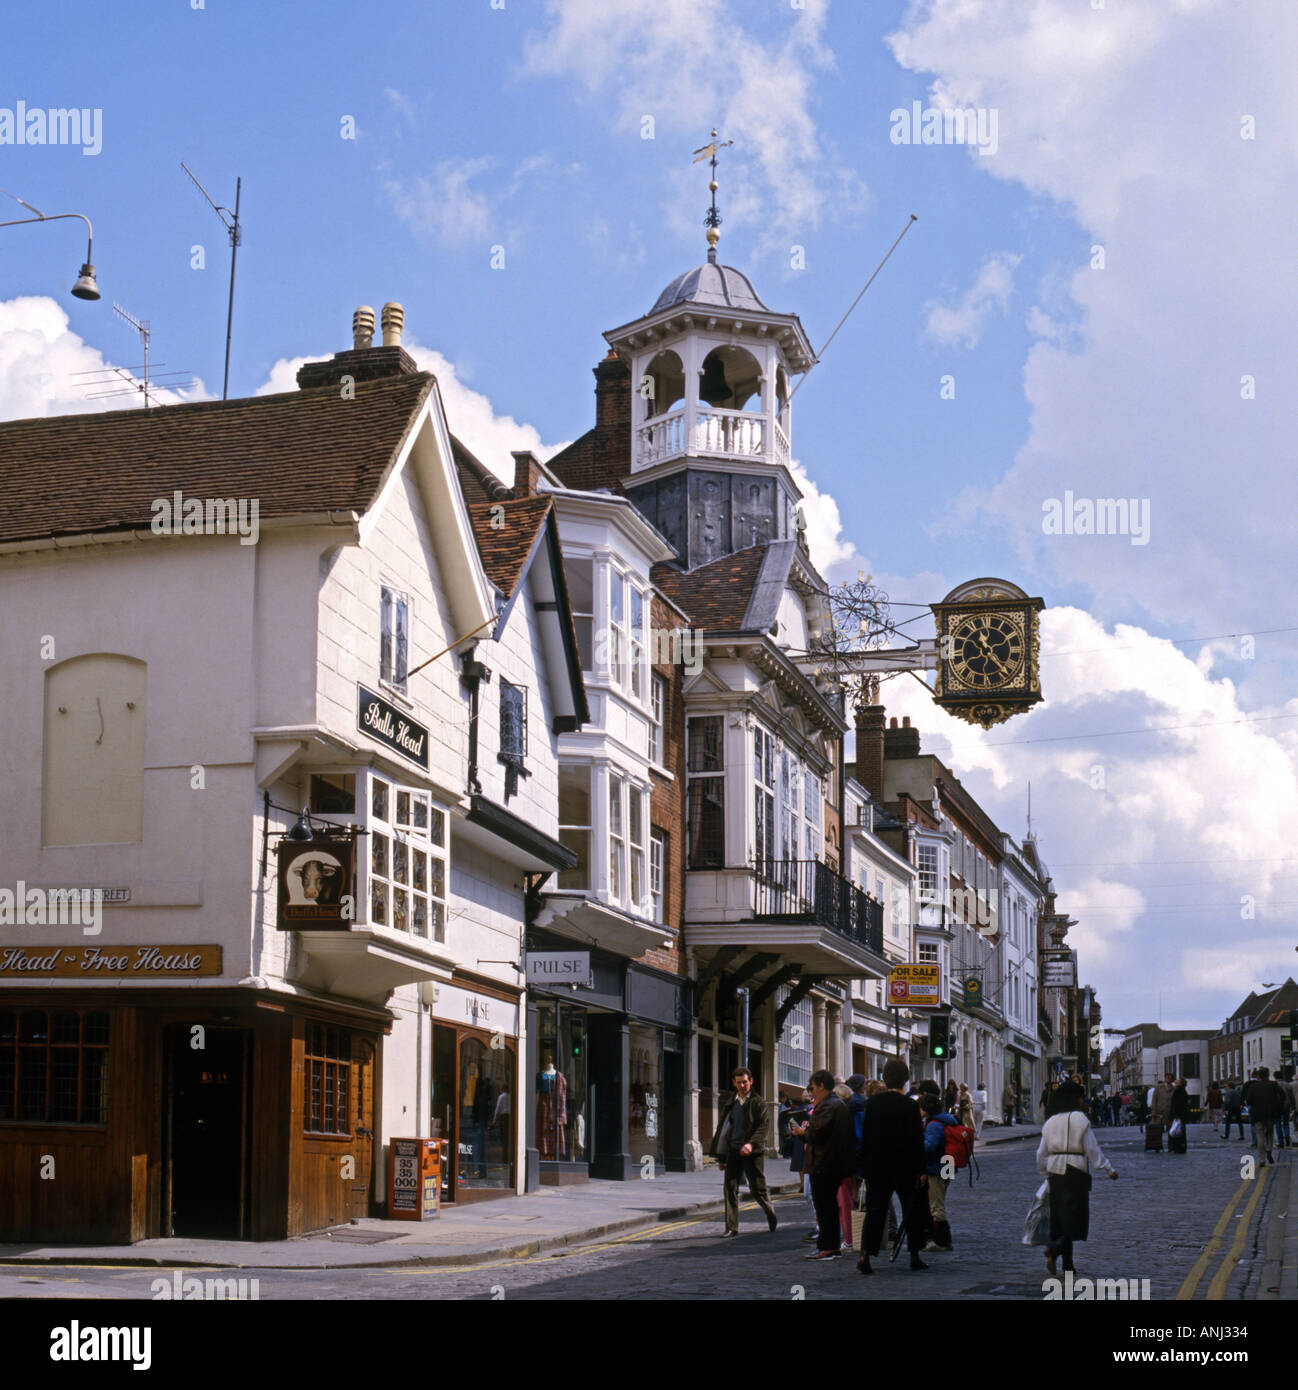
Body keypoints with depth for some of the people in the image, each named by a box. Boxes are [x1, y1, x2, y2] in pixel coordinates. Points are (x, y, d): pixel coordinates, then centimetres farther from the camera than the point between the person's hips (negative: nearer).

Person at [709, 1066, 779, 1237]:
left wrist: (751, 1144, -26)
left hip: (752, 1153, -4)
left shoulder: (758, 1102, 0)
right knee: (730, 1189, -3)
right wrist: (721, 1157, 13)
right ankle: (732, 1228, 1)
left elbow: (762, 1128, -9)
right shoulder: (730, 1103, 14)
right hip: (733, 1152, 4)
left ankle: (771, 1215, 28)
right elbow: (723, 1129, 17)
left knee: (757, 1189, 1)